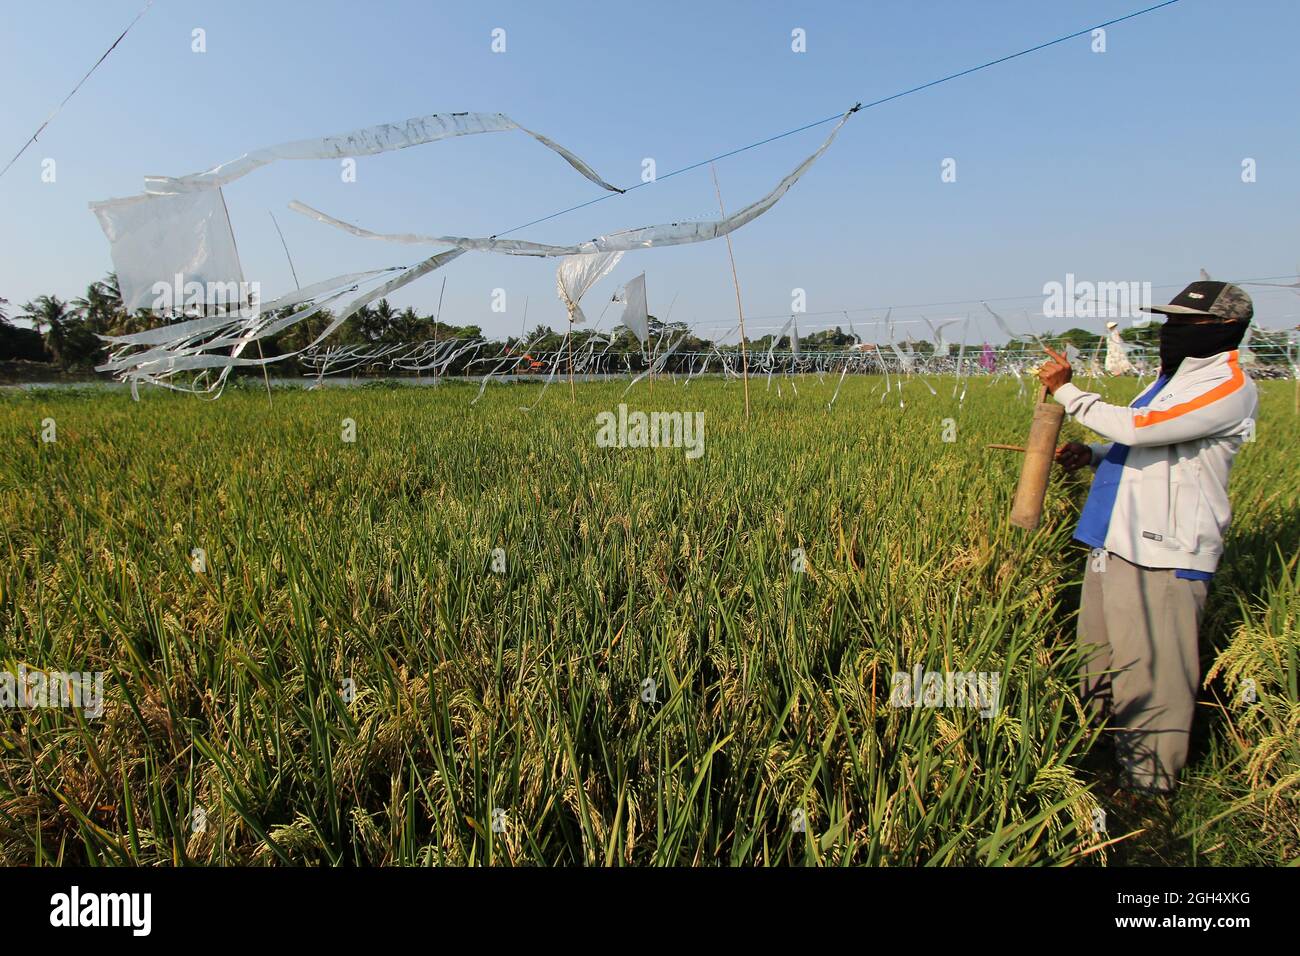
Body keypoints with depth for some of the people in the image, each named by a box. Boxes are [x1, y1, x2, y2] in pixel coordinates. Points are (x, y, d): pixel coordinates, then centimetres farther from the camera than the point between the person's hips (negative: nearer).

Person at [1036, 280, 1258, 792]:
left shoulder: (1228, 387, -12)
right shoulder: (1174, 380, 17)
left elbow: (1136, 428, -24)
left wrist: (1065, 389, -14)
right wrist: (1090, 454, 8)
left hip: (1163, 555, -10)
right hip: (1118, 541, 10)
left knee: (1152, 675, -1)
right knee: (1102, 661, 18)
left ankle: (1147, 789, 15)